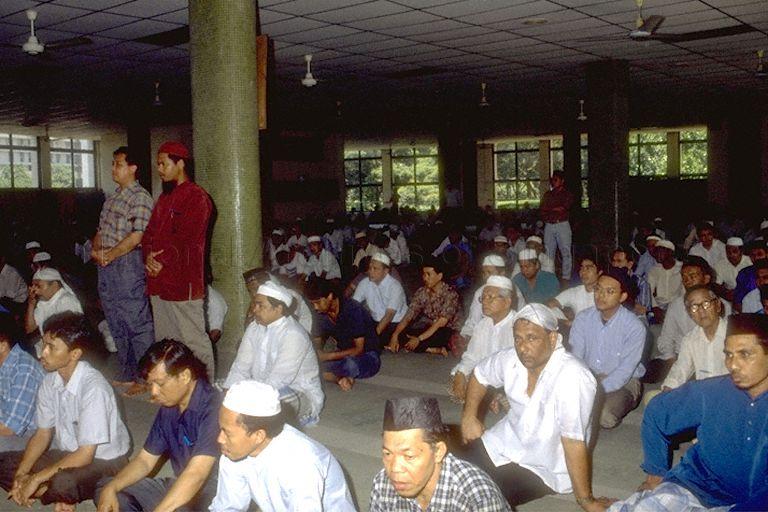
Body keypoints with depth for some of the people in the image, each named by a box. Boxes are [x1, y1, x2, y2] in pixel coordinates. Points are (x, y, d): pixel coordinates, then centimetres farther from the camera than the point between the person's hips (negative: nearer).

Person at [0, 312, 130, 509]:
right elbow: (43, 434, 6)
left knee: (62, 484, -36)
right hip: (67, 455, 7)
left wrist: (36, 479, -20)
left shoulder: (94, 388, -27)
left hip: (105, 462, -7)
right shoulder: (50, 381, -4)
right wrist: (21, 475, -9)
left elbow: (85, 455, -25)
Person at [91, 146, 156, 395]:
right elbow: (102, 230, 20)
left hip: (128, 264, -9)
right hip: (107, 265, 9)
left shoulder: (140, 197, -9)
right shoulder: (113, 197, 18)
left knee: (138, 323, -5)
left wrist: (110, 255, -16)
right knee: (117, 324, 15)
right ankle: (126, 375, 25)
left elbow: (136, 236, -18)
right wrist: (96, 249, 1)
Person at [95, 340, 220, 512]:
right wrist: (111, 488, -5)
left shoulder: (213, 408, -23)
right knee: (105, 488, 5)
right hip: (179, 489, 9)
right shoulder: (168, 409, 7)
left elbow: (196, 474, -30)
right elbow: (145, 460, 12)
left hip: (213, 492, -9)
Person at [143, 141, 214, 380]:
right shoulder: (164, 198, 21)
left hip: (183, 282, -9)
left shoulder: (196, 196, -8)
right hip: (159, 281, 9)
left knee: (194, 340, -5)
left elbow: (185, 240, -15)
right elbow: (149, 233, 16)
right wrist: (149, 257, -3)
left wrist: (161, 261, -10)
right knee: (164, 341, 14)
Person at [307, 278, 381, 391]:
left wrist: (328, 356, -32)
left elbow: (359, 349, -24)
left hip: (368, 356, -5)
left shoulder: (353, 310, -24)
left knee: (350, 364, -39)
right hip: (343, 354, 5)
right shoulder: (323, 314, -3)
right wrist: (316, 350, -19)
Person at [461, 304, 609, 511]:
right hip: (503, 444, 6)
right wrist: (469, 415, 2)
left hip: (542, 468, -6)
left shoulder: (572, 377, -30)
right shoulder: (511, 359, -9)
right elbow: (480, 374, 12)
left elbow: (574, 442, -28)